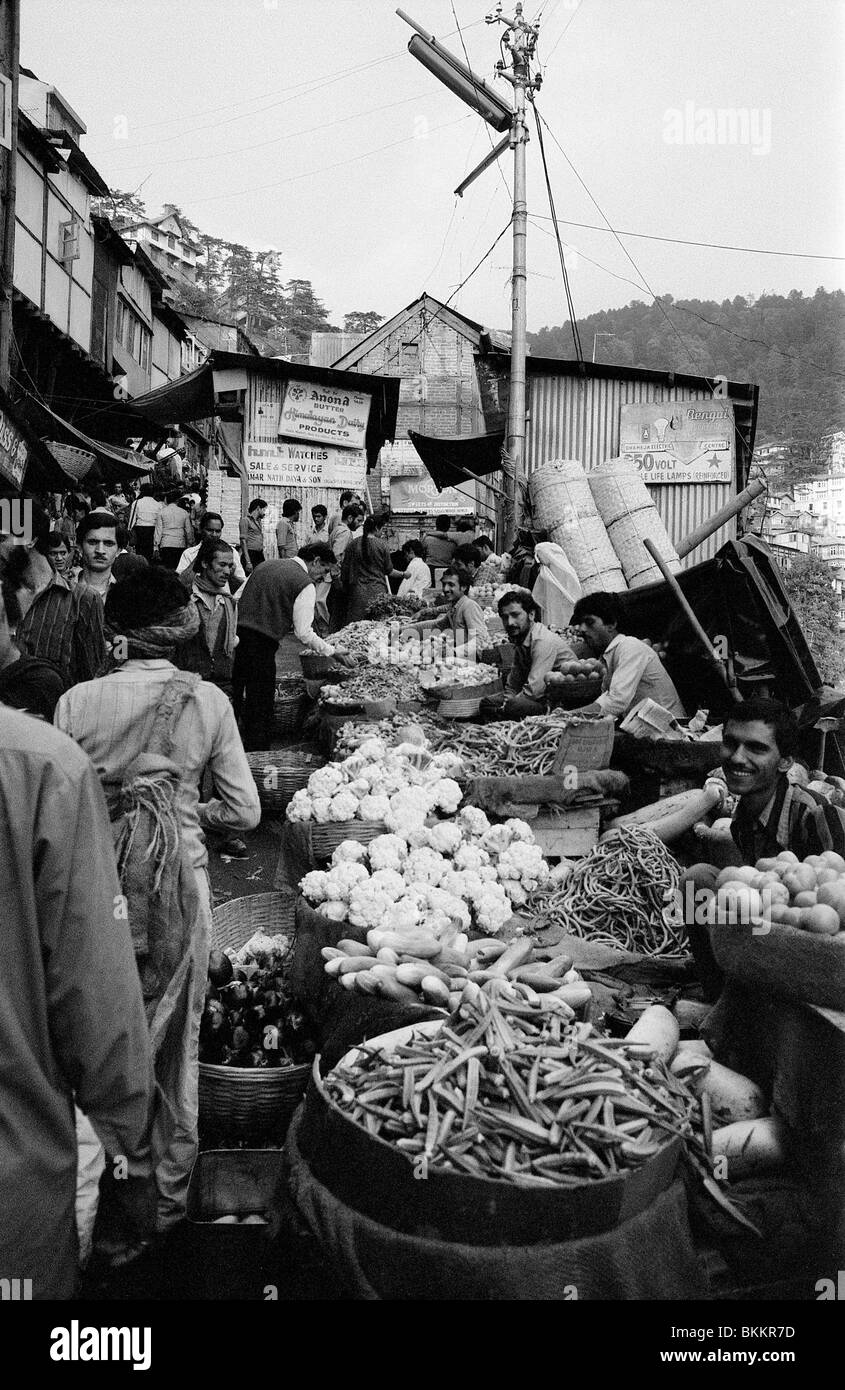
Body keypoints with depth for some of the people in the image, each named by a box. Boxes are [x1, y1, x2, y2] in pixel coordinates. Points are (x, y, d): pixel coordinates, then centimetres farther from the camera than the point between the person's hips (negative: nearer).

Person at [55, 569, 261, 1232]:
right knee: (178, 1042, 17)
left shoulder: (79, 701, -9)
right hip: (181, 880, 0)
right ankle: (169, 1195, 34)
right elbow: (244, 812, -6)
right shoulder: (208, 701, -9)